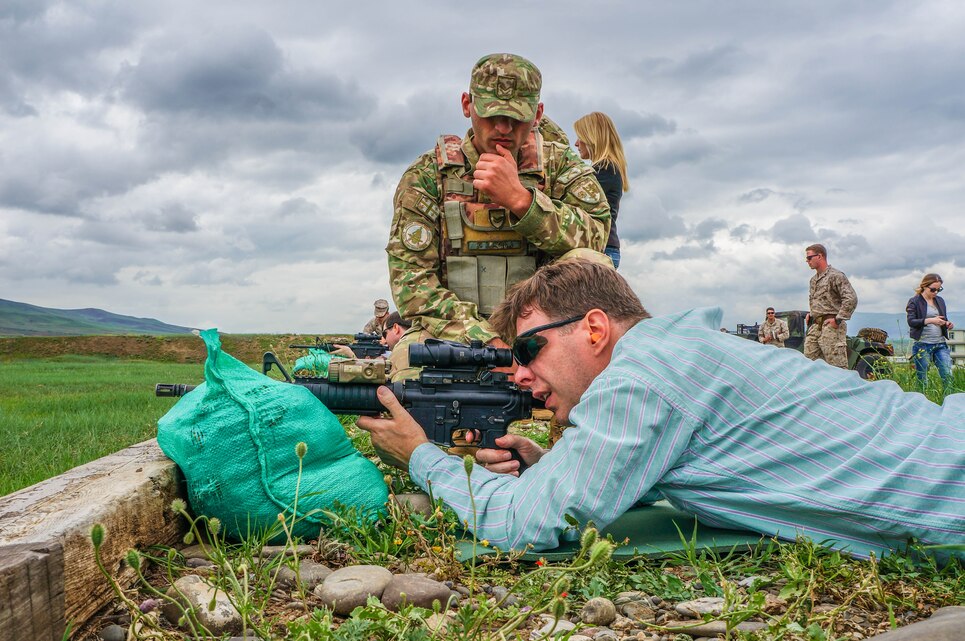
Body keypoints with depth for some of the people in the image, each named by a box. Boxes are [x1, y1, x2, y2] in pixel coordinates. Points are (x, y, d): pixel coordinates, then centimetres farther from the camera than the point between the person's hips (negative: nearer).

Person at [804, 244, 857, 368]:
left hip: (831, 326, -9)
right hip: (815, 326, 9)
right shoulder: (813, 279, 20)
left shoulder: (836, 276, -7)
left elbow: (851, 299, -16)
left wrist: (838, 319, -17)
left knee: (837, 367, -9)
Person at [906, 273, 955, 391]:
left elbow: (944, 320, 22)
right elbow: (911, 321, -13)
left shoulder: (940, 301, 15)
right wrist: (930, 320, -25)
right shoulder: (914, 301, -1)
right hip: (922, 345, -4)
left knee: (948, 375, -5)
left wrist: (948, 324, -1)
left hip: (940, 344, 5)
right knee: (922, 379, 0)